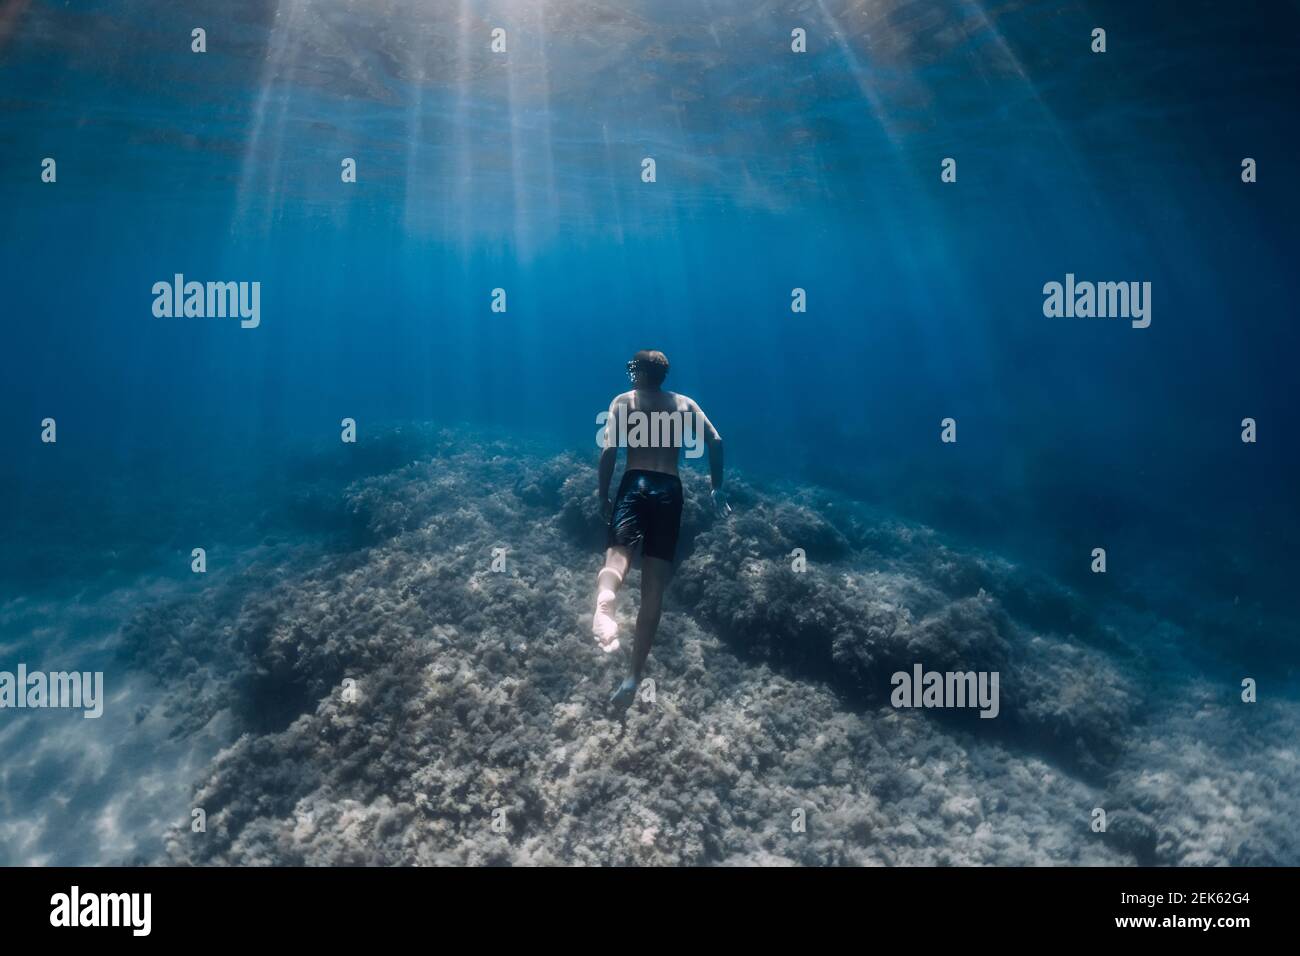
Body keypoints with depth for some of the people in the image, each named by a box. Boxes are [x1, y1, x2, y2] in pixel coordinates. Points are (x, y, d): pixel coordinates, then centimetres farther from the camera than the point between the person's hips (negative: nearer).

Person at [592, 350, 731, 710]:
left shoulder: (623, 401, 13)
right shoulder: (685, 404, 19)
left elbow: (609, 450, -1)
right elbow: (715, 441, 6)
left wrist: (603, 493, 7)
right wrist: (717, 488, 12)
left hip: (635, 485, -2)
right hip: (669, 490, 2)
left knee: (618, 555, -21)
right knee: (653, 588, 1)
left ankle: (605, 605, -59)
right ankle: (633, 675, -3)